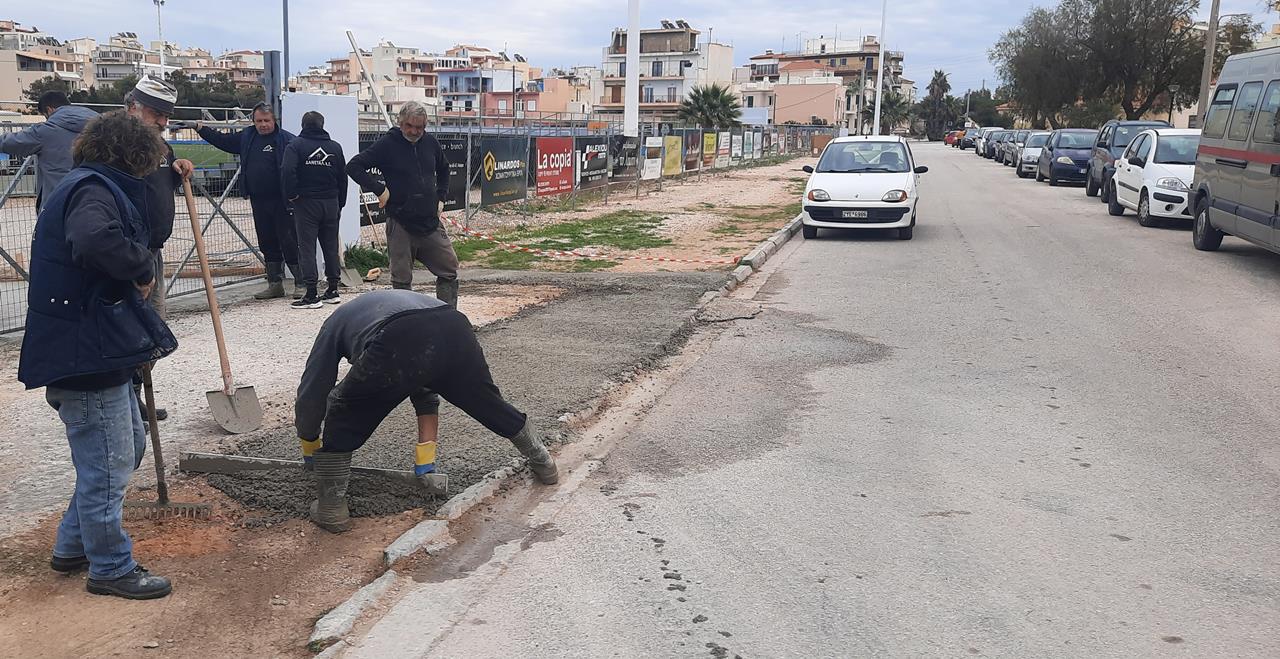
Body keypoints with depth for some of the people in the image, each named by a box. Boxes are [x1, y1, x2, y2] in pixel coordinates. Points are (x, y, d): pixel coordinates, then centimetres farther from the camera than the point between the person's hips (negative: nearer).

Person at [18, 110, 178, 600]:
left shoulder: (90, 186, 19)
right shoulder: (95, 189, -15)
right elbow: (96, 240, -38)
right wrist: (143, 267, -20)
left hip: (99, 347, 11)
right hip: (85, 353, -11)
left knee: (130, 445, 22)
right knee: (109, 464, 0)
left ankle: (73, 547, 32)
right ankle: (111, 568, 15)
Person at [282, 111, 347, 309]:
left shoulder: (295, 146, -3)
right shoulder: (335, 147, 9)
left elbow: (289, 171, -20)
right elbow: (343, 176, 9)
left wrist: (291, 195, -9)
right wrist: (340, 203, 14)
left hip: (306, 202, -4)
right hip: (331, 202, 4)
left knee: (307, 247, -3)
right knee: (331, 246, 11)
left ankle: (311, 295, -6)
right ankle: (333, 290, 15)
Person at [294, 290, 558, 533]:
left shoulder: (335, 323, 34)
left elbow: (311, 392, 29)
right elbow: (425, 384, 44)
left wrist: (309, 446, 46)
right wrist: (426, 450, 47)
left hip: (398, 345, -4)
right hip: (456, 330, 4)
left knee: (343, 414, 21)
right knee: (489, 403, 29)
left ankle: (331, 510, 24)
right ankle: (544, 464, 45)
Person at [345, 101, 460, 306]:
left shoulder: (430, 143, 7)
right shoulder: (388, 144, -6)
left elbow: (443, 170, 26)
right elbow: (353, 166, -8)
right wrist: (379, 190, -13)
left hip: (430, 222, 4)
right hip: (400, 223, -4)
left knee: (449, 271, 4)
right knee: (402, 280, 3)